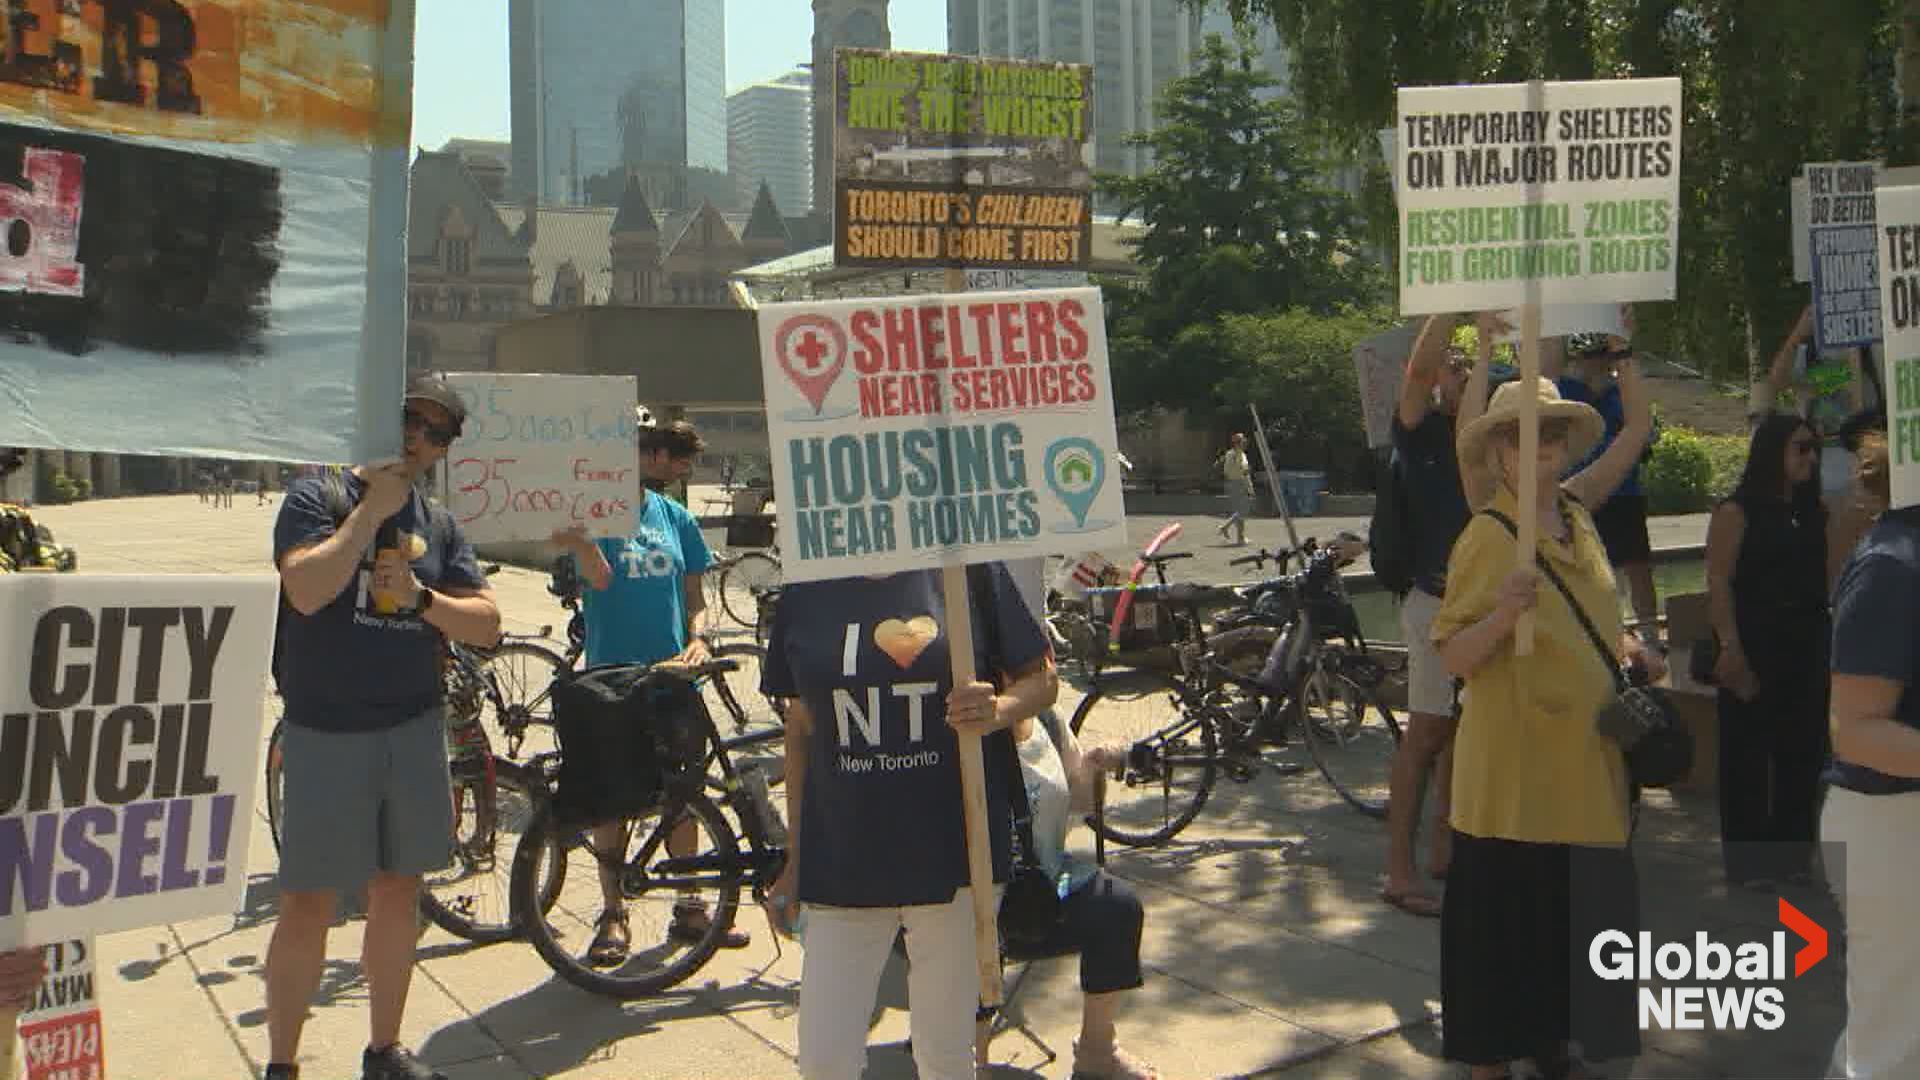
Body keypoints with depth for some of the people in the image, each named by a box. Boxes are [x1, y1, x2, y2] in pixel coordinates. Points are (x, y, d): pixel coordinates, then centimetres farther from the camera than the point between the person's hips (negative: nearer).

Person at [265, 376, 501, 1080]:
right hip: (326, 733, -4)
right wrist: (373, 510, -17)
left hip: (413, 731, 5)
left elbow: (487, 625, 6)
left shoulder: (439, 525, 11)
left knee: (398, 891, 11)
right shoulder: (317, 499, -3)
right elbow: (308, 590, -21)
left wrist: (420, 598, -10)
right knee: (308, 904, -2)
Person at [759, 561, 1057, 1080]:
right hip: (842, 860, 2)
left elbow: (1041, 677, 2)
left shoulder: (966, 568, -5)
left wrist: (998, 710, -22)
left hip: (954, 855, -2)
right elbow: (802, 727, 9)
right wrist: (795, 860, 11)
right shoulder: (805, 594, 3)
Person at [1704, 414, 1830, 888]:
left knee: (1802, 748, 9)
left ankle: (1792, 849, 22)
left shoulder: (1813, 512, 13)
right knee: (1748, 750, 0)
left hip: (1807, 644, 6)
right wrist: (1730, 648, -21)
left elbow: (1825, 578, 13)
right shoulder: (1737, 511, -7)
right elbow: (1719, 582, -13)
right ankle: (1747, 859, 9)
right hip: (1755, 645, -6)